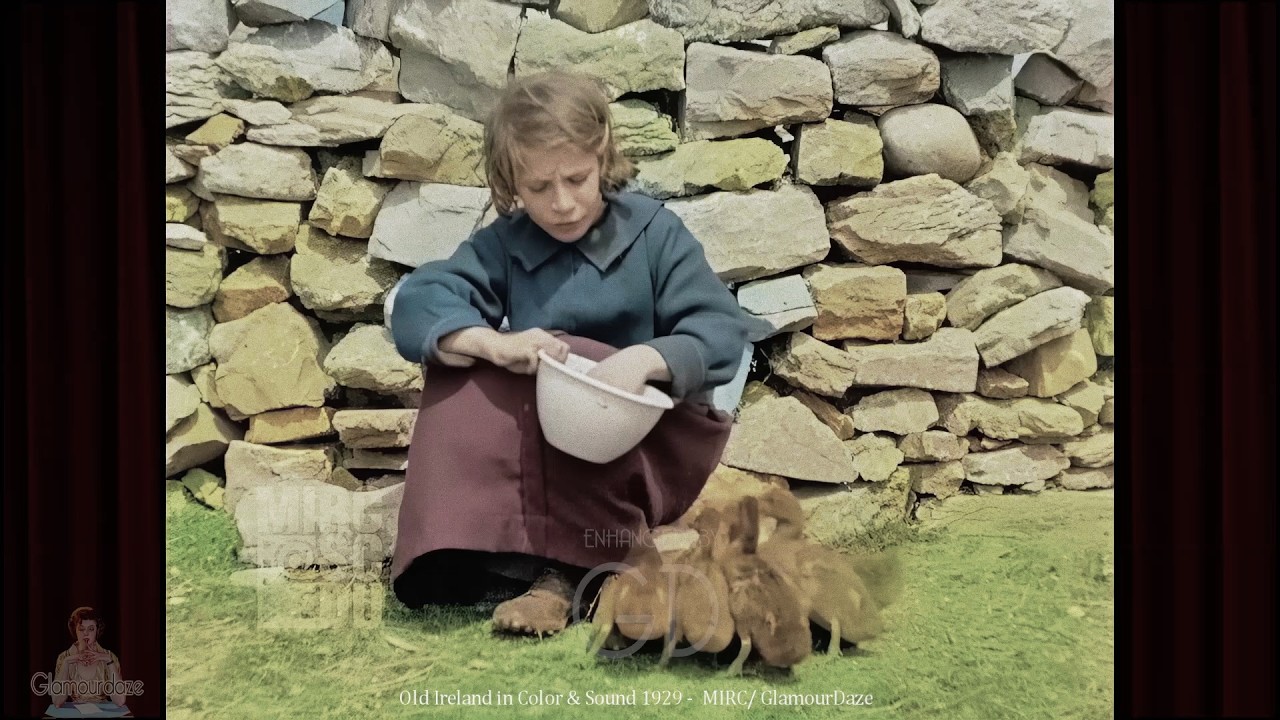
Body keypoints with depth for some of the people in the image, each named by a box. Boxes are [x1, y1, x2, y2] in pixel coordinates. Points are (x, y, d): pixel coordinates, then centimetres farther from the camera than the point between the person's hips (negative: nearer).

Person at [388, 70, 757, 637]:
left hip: (648, 448, -3)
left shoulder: (654, 233, -3)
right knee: (461, 373, -21)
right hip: (538, 446, 3)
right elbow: (415, 306, -14)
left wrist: (645, 359, -35)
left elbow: (724, 334, -14)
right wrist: (497, 344, -35)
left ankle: (560, 574, -36)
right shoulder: (503, 245, 2)